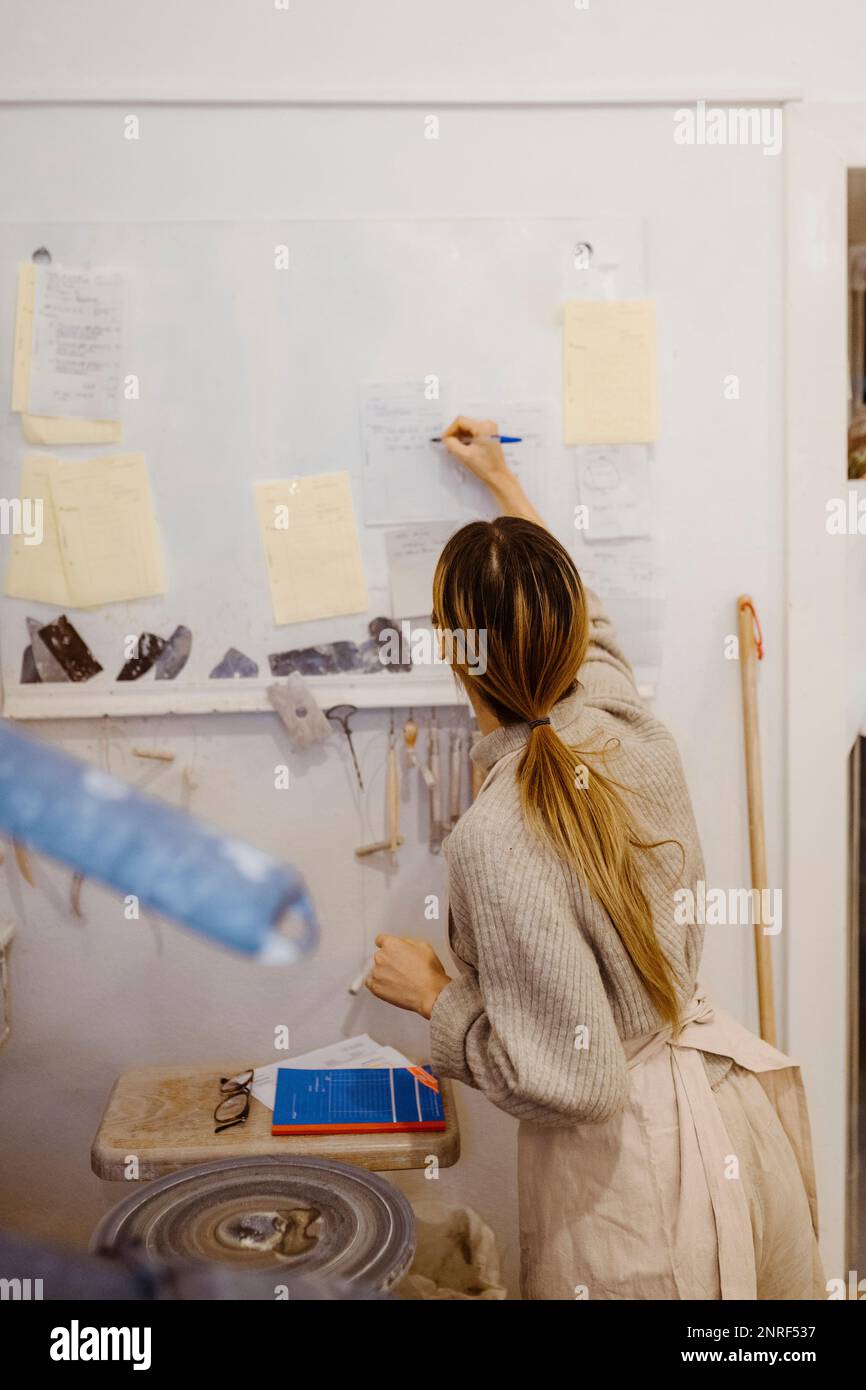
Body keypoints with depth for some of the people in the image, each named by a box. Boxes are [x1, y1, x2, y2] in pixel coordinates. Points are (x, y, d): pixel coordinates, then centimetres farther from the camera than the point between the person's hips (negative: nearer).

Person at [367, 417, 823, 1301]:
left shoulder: (494, 840, -31)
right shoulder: (629, 727, -12)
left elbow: (571, 1078, -26)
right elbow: (582, 628, 12)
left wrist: (432, 995, -11)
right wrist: (503, 483, 25)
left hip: (627, 1170, -6)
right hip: (726, 1099, 7)